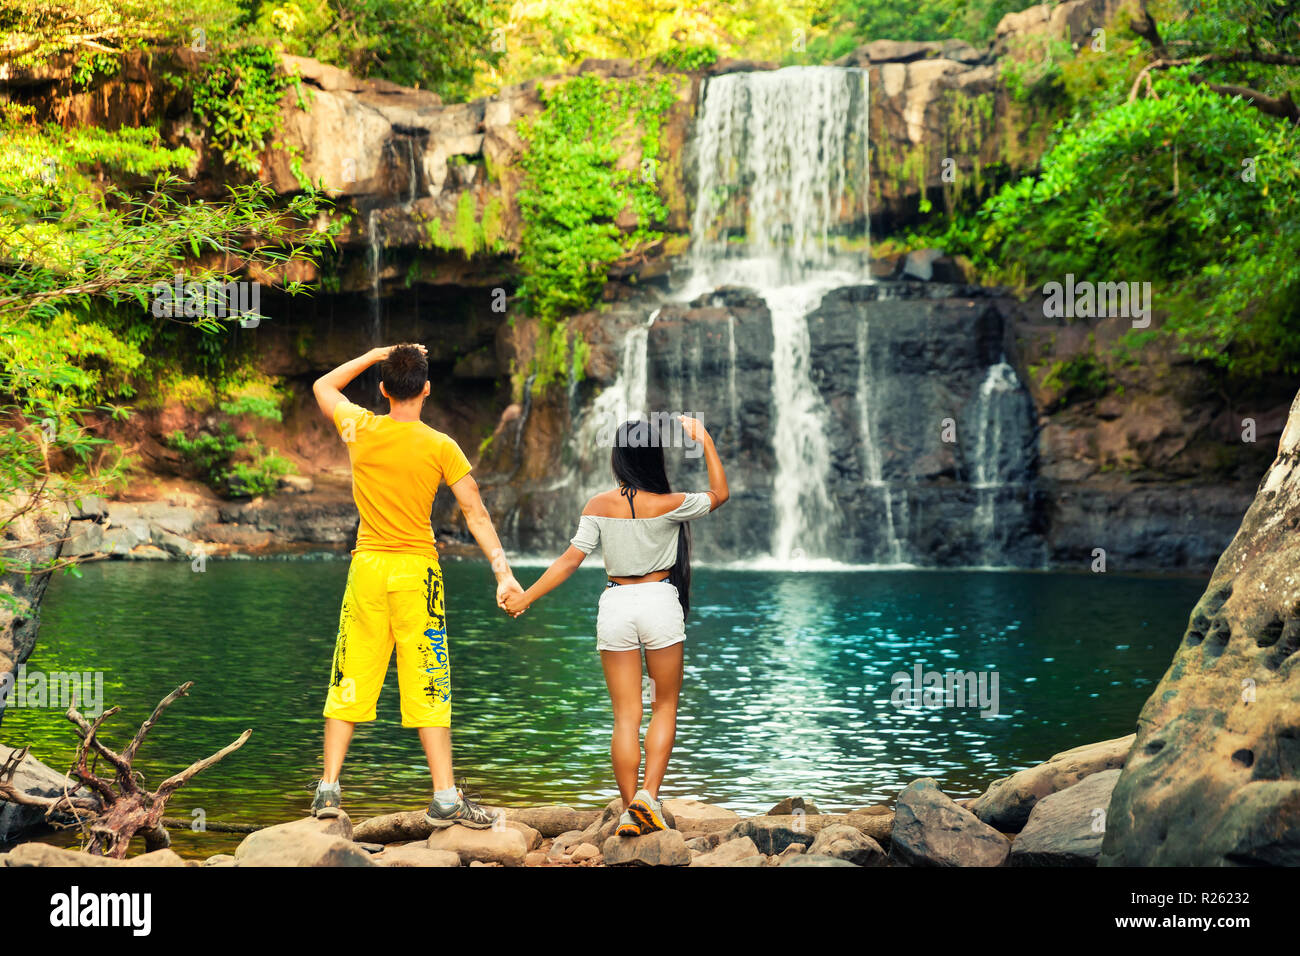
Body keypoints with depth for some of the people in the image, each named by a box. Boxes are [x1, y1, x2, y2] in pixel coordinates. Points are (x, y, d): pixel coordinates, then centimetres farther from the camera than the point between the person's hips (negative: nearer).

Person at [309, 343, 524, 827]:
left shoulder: (360, 429, 0)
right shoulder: (440, 446, -5)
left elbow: (323, 386, 20)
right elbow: (475, 512, -7)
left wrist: (374, 355, 21)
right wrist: (503, 571, -7)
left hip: (366, 567, 2)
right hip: (417, 570, -2)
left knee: (349, 683, 9)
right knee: (428, 686, -1)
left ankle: (329, 788, 9)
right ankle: (445, 798, -2)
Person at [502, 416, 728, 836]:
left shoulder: (600, 506, -4)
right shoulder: (669, 504, -8)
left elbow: (571, 559, -6)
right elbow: (719, 494, 8)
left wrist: (525, 597, 2)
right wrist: (705, 440, 11)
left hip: (615, 604, 2)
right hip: (660, 601, -2)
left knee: (626, 715, 6)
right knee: (664, 706, 12)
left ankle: (630, 810, 6)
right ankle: (648, 795, -3)